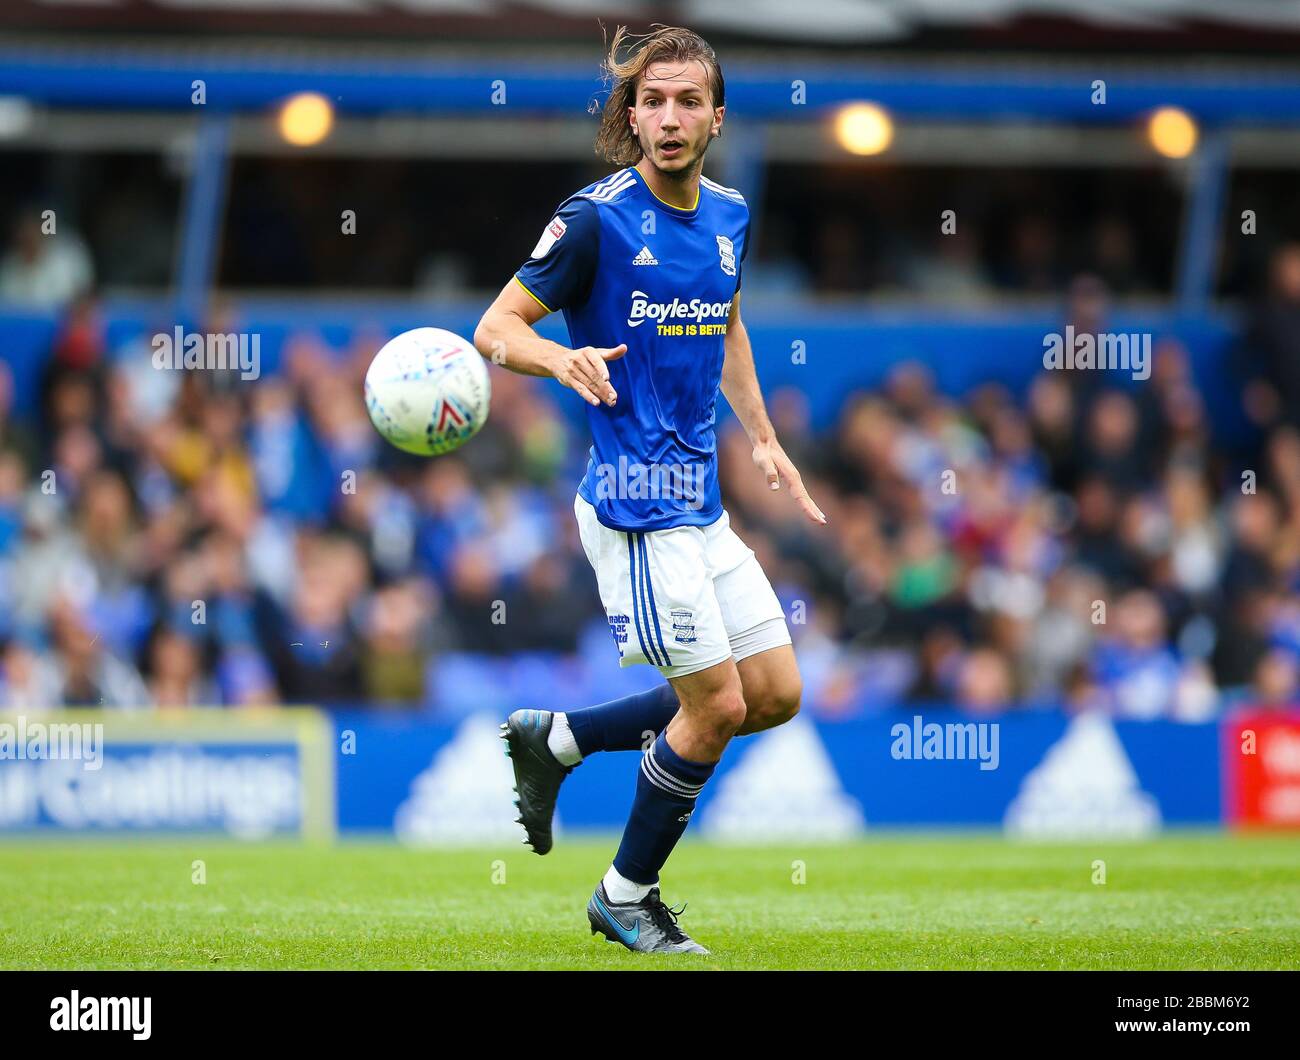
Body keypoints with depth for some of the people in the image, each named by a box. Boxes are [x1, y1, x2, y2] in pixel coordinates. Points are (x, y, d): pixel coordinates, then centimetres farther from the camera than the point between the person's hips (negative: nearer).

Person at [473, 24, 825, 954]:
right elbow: (496, 328, -11)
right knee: (717, 704, -7)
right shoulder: (596, 218, -13)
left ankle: (555, 740, 21)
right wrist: (561, 359, -32)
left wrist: (764, 440, 21)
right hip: (637, 506, -8)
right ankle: (626, 897, 12)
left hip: (703, 506, 8)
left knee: (776, 694, 9)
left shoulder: (730, 217, 9)